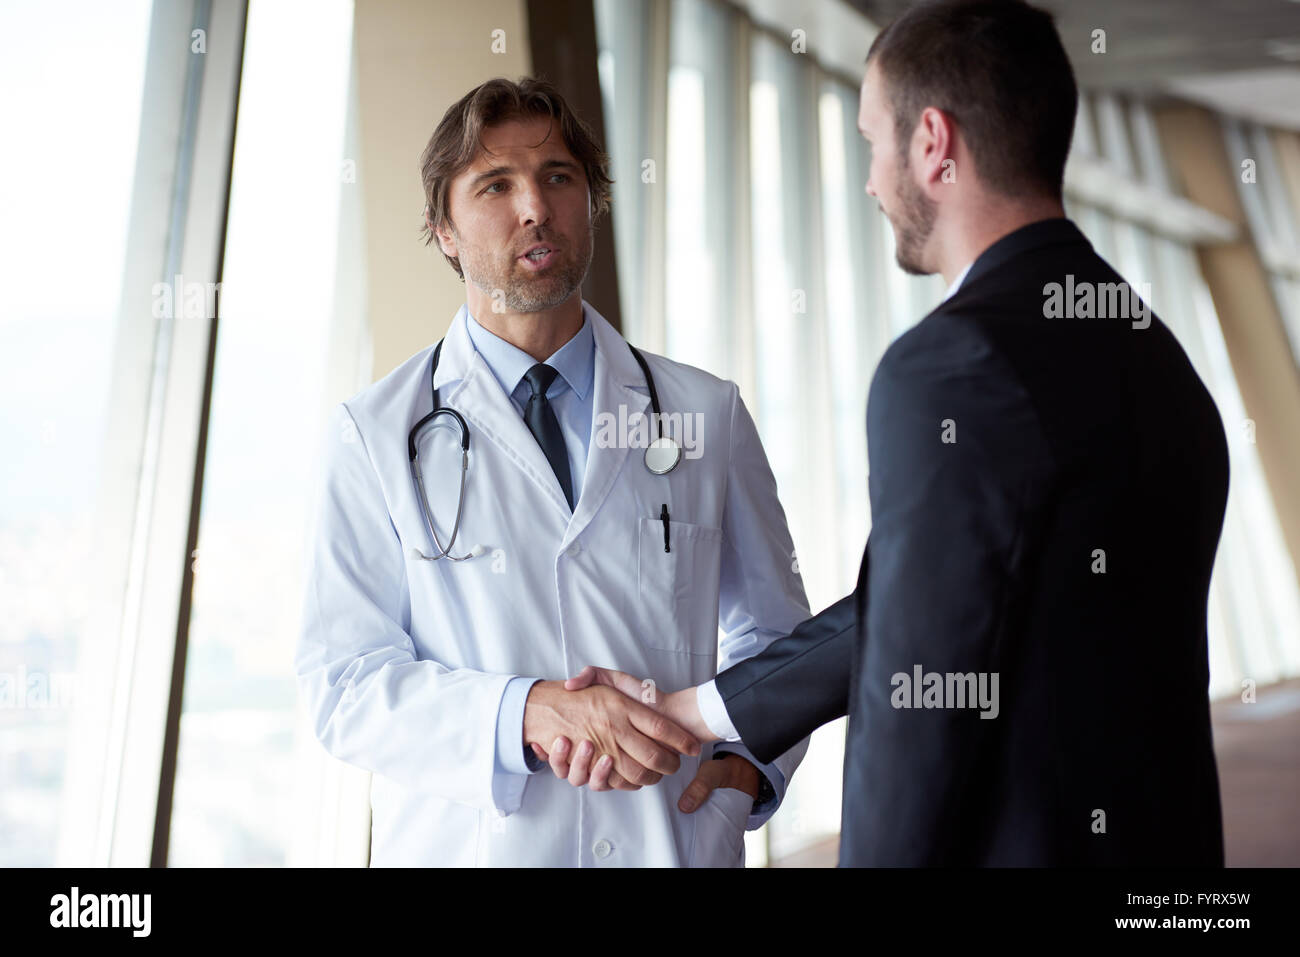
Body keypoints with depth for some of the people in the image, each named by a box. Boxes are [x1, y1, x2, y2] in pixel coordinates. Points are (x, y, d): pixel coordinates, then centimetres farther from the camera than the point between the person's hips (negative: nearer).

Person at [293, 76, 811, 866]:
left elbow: (774, 632, 8)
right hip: (461, 844, -1)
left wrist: (748, 757, -9)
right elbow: (343, 682, -9)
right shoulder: (377, 433, -4)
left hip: (680, 840, 2)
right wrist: (529, 714, -23)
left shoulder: (708, 413, 0)